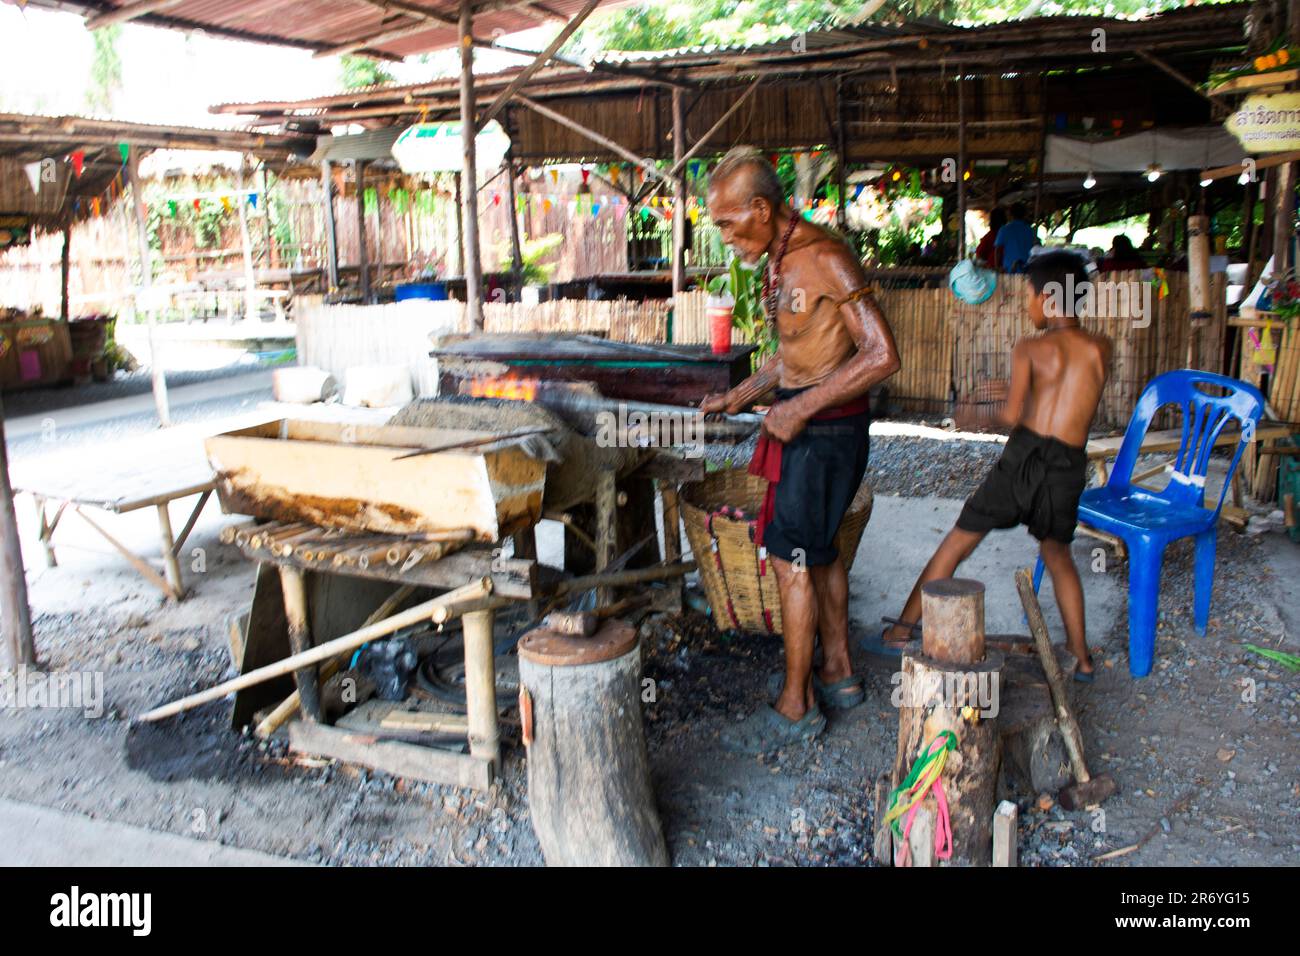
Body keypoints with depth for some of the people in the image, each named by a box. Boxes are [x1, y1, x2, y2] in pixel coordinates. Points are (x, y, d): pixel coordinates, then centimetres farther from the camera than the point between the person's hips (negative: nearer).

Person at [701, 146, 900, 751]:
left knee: (791, 558, -5)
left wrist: (801, 407, -22)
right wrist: (739, 397, 13)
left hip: (827, 427, -10)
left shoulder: (824, 258, -19)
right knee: (818, 550, 17)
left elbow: (881, 355, -23)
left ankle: (796, 707, 6)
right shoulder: (779, 261, 11)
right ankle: (839, 674, 31)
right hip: (802, 422, 10)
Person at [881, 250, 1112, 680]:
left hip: (1025, 456, -3)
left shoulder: (1030, 348, -1)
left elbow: (1011, 415, -10)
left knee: (956, 543, 8)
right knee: (1057, 555, 25)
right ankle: (1081, 657, 25)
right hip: (1069, 467, 3)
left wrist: (977, 414, 9)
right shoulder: (1100, 348, 8)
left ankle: (903, 628, 14)